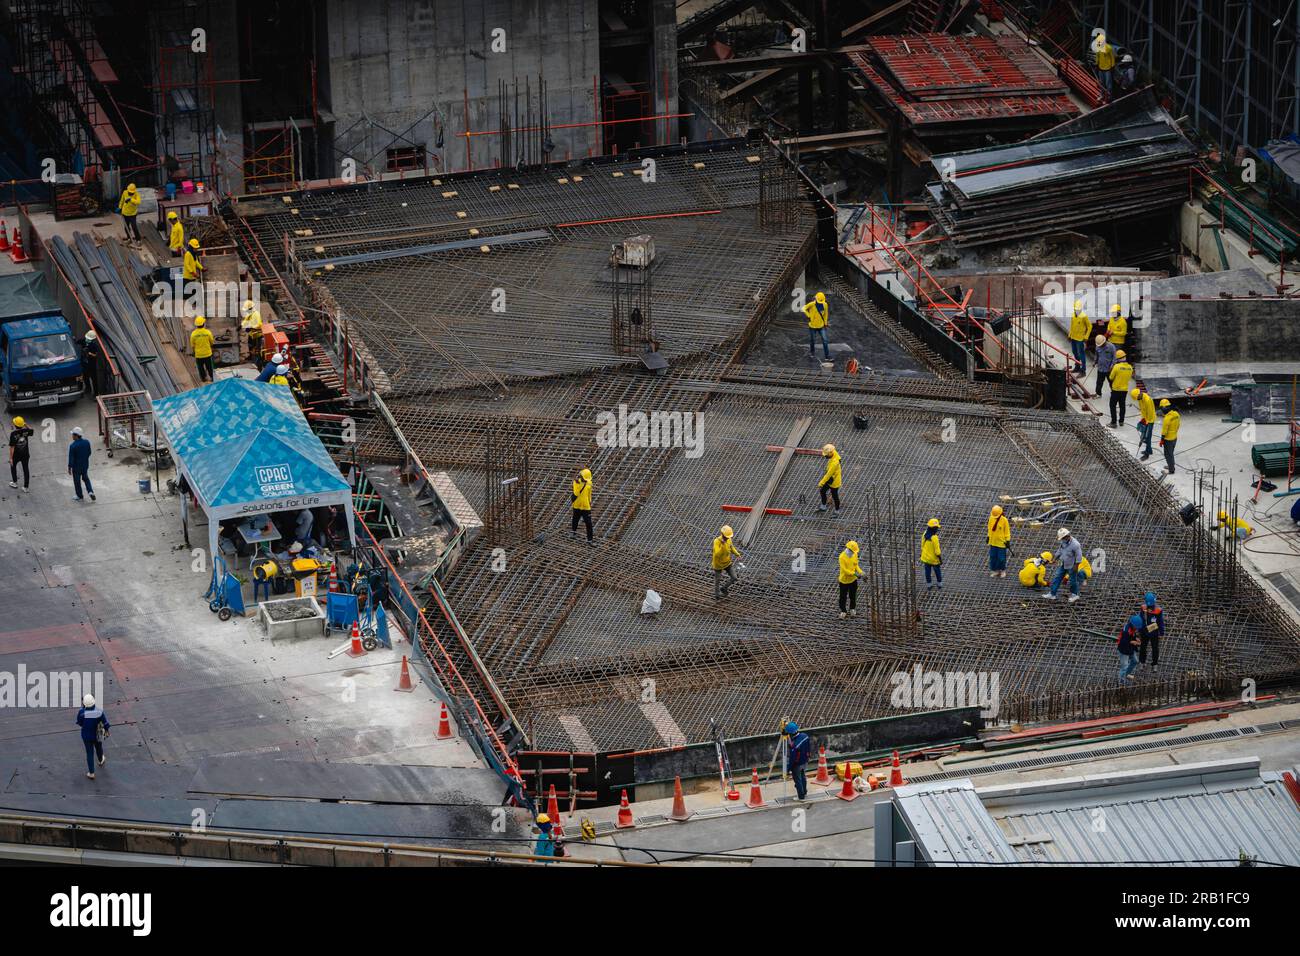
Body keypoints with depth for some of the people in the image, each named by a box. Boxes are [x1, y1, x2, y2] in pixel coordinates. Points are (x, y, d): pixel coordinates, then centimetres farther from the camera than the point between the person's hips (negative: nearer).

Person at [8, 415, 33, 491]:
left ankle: (15, 482, 35)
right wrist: (26, 426, 10)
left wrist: (10, 458, -16)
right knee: (26, 469, 14)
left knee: (13, 466, 26)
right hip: (25, 454, 3)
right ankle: (25, 487, 20)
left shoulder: (13, 434, -26)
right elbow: (32, 432, 12)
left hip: (16, 455, -3)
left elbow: (12, 447, -23)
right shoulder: (26, 431, -14)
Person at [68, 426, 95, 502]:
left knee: (77, 481, 12)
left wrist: (69, 468, -9)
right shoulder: (87, 442, -9)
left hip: (76, 466, -5)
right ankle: (90, 491, 8)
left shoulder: (72, 445, -25)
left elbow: (71, 458, -20)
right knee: (86, 478, 25)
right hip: (85, 465, 5)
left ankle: (80, 497, 24)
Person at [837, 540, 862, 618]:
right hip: (844, 580, -5)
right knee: (843, 597, 5)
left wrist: (861, 573, -9)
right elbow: (844, 569, -27)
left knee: (853, 596, 16)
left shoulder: (855, 554, -5)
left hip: (853, 580, 5)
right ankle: (843, 612, 18)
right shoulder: (842, 557, -24)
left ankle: (852, 611, 31)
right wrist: (855, 574, -33)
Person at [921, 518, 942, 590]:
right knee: (938, 572, 17)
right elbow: (937, 551, -23)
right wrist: (940, 559, -11)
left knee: (927, 571, 18)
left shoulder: (924, 535, -11)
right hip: (934, 559, -5)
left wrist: (921, 554, 20)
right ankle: (939, 585, 33)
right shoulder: (934, 538, -30)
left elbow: (922, 546, 4)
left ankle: (928, 585, 30)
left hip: (926, 558, 5)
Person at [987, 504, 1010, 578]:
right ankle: (994, 570, 23)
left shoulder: (1004, 520, -16)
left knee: (1001, 558, 5)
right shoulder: (991, 518, -5)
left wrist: (1008, 541, -6)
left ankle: (1003, 570, 26)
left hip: (1001, 542, -4)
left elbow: (1007, 531, -7)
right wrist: (989, 537, 17)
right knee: (993, 557, 9)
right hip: (993, 542, 4)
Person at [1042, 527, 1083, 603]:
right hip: (1063, 564, 7)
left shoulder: (1075, 544, -26)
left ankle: (1074, 594, 28)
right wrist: (1056, 558, 16)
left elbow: (1079, 556, -21)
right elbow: (1059, 550, 14)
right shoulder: (1063, 542, -3)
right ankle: (1052, 594, 10)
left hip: (1071, 566, -7)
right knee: (1057, 578, 6)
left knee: (1073, 580, 8)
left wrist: (1076, 565, -21)